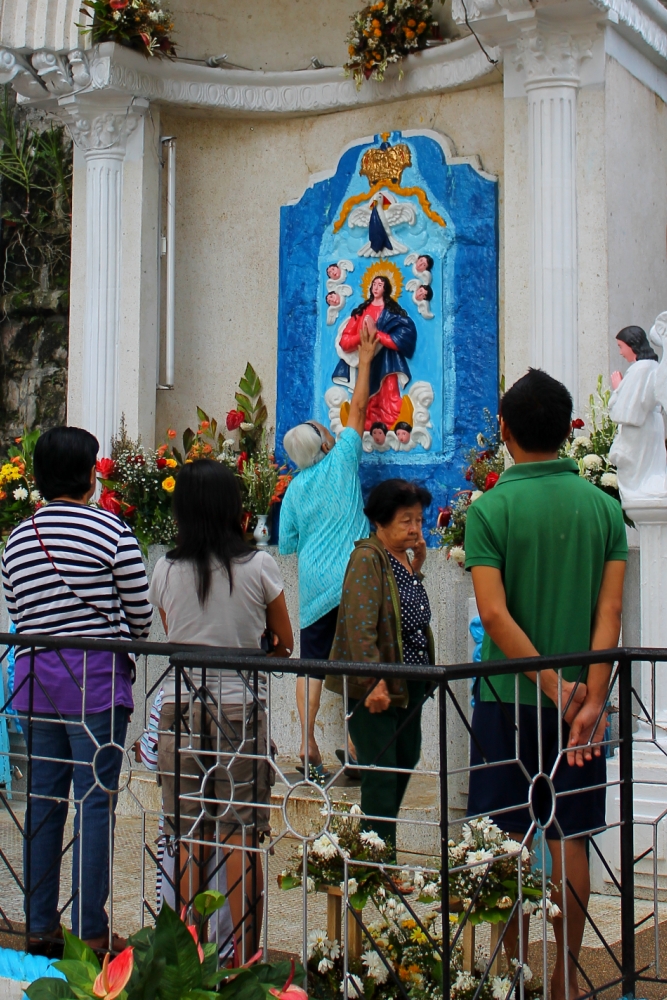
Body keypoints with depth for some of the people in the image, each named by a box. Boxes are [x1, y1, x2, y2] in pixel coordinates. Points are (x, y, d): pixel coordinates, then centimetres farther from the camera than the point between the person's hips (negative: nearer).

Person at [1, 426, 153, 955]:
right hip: (97, 678, -5)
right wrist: (121, 642, 17)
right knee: (95, 801, 0)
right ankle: (91, 932, 4)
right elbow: (141, 613, -3)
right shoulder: (110, 531, -8)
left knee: (42, 798, 11)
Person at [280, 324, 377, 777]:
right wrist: (365, 360, 19)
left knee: (312, 664, 6)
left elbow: (287, 543, 9)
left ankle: (307, 744, 0)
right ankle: (354, 747, -3)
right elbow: (358, 408, 9)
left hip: (314, 585, 3)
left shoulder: (296, 488, 6)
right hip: (353, 580, -3)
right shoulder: (342, 461, 0)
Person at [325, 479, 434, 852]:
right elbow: (360, 625, -22)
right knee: (381, 776, -5)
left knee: (406, 762, 16)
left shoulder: (405, 558, 11)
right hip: (377, 688, -9)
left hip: (411, 685, 9)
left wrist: (417, 566, 10)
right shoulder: (368, 559, -15)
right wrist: (375, 683, -27)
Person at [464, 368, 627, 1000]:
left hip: (508, 696, -3)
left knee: (508, 840, 7)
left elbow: (494, 613, -16)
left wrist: (553, 687, -14)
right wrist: (589, 699, -11)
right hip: (581, 698, 3)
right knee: (569, 840, 10)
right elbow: (610, 612, -7)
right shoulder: (603, 507, 1)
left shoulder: (490, 510, -8)